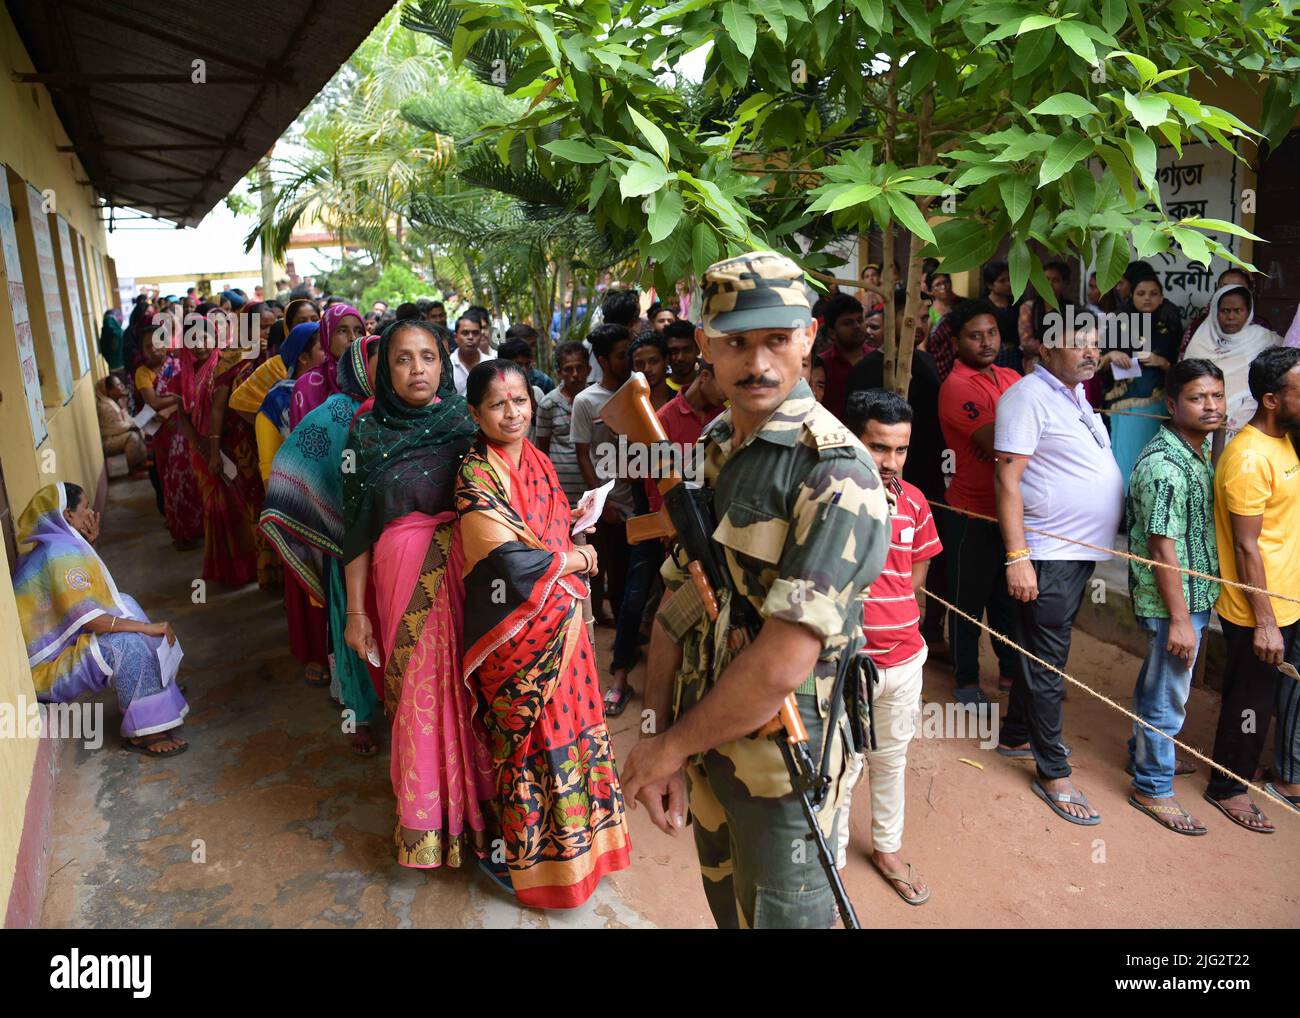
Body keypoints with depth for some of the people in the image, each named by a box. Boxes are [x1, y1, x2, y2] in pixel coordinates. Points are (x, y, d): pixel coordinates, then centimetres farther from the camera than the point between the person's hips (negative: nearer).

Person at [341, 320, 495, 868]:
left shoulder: (465, 423, 1)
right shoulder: (368, 431, 0)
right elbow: (357, 526, 0)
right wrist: (355, 610, -1)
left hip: (466, 574, 1)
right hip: (404, 578, 0)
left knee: (466, 683, 7)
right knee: (417, 693, 7)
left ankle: (476, 801, 28)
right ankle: (424, 817, 26)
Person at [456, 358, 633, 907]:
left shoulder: (536, 459, 7)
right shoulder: (476, 475, -15)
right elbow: (510, 559, -23)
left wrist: (576, 521, 0)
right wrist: (576, 559, -10)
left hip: (561, 619, 7)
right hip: (517, 630, -6)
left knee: (569, 726, 15)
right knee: (533, 742, 6)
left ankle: (574, 838, 35)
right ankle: (537, 859, 26)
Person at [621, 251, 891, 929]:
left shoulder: (835, 475, -24)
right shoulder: (711, 449, 2)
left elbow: (783, 664, -27)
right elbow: (676, 602, 1)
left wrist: (669, 746, -15)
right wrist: (657, 740, -7)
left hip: (782, 766, -7)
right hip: (703, 740, 7)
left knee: (778, 915, 16)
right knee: (725, 908, 26)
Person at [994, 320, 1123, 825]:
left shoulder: (1076, 393, 13)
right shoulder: (1028, 395, -15)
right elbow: (1006, 479, -19)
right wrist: (1017, 557, -23)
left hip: (1080, 551, 9)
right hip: (1046, 555, -9)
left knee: (1042, 651, 19)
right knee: (1047, 663, 1)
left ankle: (1016, 735, 34)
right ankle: (1053, 773, 11)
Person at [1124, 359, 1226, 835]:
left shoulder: (1199, 449, 6)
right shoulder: (1163, 466, -24)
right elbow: (1164, 548, -24)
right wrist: (1180, 619, -21)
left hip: (1195, 594, 9)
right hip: (1173, 600, -9)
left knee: (1156, 683, 24)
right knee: (1168, 696, 4)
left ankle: (1144, 754, 43)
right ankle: (1152, 788, 19)